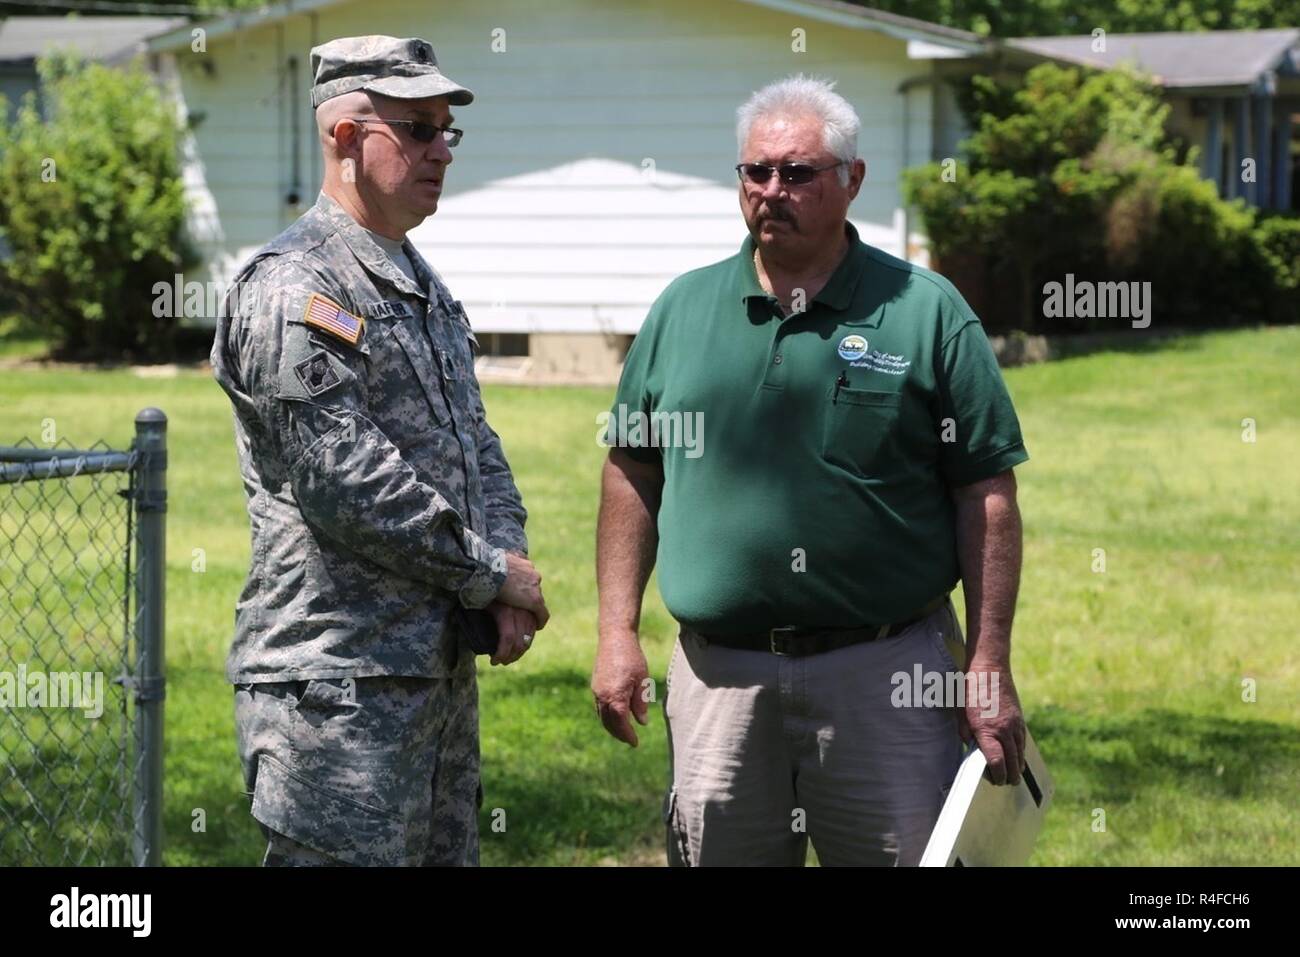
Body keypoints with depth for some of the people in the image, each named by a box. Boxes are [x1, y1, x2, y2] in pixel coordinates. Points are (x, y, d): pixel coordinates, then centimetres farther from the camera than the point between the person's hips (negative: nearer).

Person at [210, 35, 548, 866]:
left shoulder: (422, 287, 18)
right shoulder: (296, 289, -13)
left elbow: (477, 446, 20)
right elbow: (345, 484, -20)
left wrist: (508, 568, 0)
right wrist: (492, 575, -11)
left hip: (444, 665, 10)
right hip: (339, 680, -9)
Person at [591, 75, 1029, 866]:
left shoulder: (925, 312, -1)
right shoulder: (684, 310, 9)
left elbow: (987, 496, -2)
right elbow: (632, 474, 13)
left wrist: (990, 667, -7)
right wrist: (617, 633, 5)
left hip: (888, 676, -3)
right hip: (719, 674, 3)